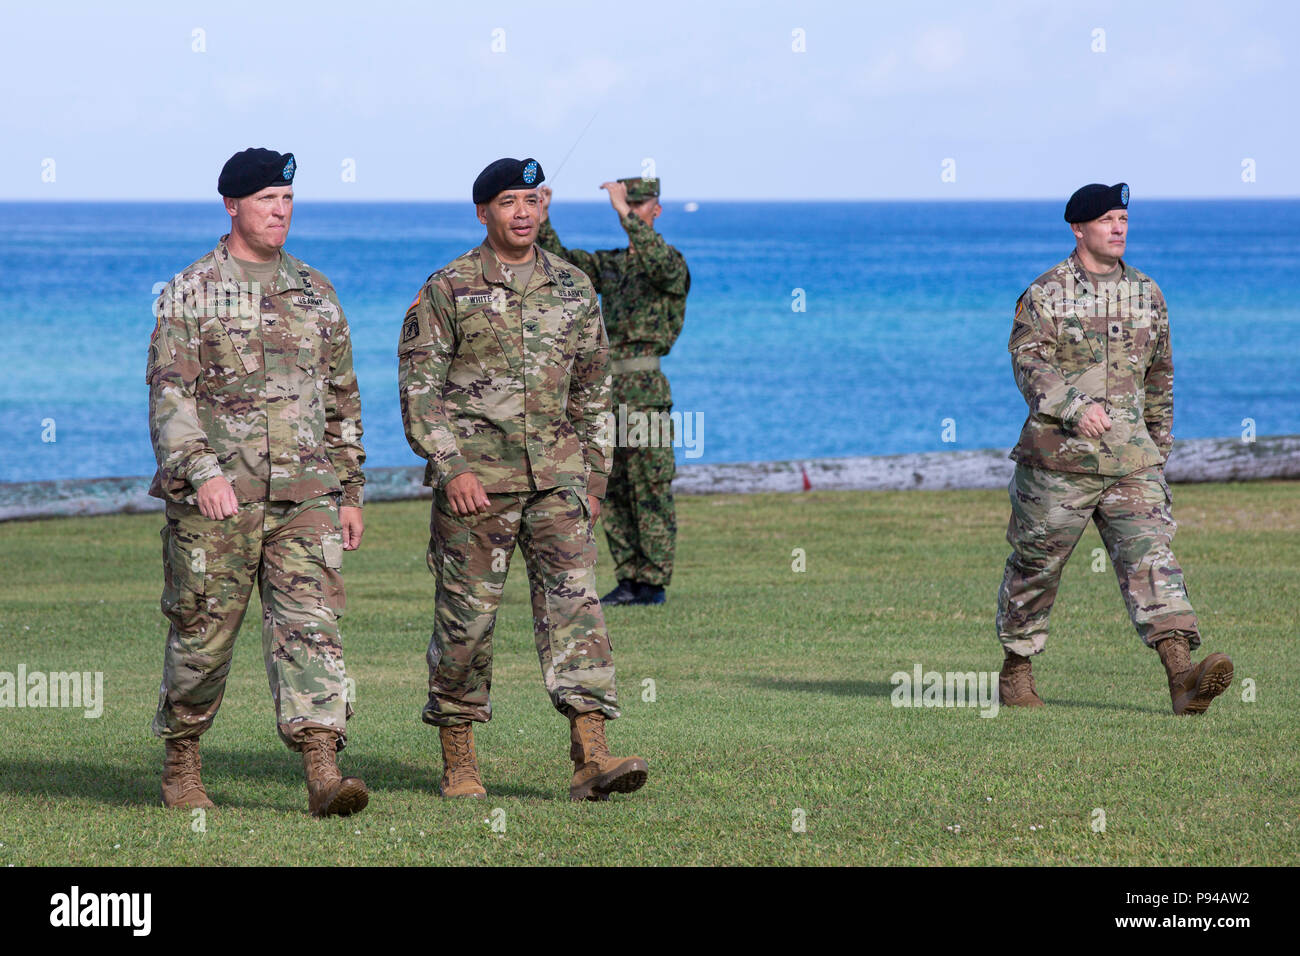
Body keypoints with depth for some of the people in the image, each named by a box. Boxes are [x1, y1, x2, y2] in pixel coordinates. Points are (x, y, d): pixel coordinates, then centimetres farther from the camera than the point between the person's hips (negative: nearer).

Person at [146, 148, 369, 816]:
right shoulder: (190, 292, 2)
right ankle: (180, 762, 22)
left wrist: (350, 493, 16)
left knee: (310, 623, -10)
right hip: (215, 495, -3)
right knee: (203, 631, 4)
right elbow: (169, 393, -7)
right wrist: (202, 471, -21)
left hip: (306, 494, 3)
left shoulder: (315, 293, 15)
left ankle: (322, 770, -19)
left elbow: (342, 400, 20)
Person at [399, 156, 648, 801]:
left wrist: (595, 476, 12)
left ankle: (591, 758, -15)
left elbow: (592, 390, 17)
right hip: (474, 475, -3)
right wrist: (451, 468, -13)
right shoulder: (447, 290, 0)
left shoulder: (572, 289, 11)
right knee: (467, 615, 2)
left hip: (556, 474, 3)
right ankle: (458, 764, 13)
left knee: (574, 600, -9)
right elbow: (419, 388, -3)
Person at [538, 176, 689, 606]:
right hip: (606, 391, 7)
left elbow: (661, 262, -27)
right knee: (613, 492, 8)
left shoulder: (673, 265, -4)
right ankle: (628, 581, 13)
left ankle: (654, 584, -1)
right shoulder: (610, 264, 17)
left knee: (651, 491, -4)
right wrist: (542, 221, -4)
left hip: (645, 391, -7)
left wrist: (626, 212, -30)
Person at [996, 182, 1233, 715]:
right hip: (1059, 456, -3)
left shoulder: (1147, 295, 13)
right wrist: (1074, 407, -27)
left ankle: (1182, 676, -23)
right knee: (1036, 563, 7)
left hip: (1131, 461, 3)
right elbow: (1028, 361, -12)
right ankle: (1015, 669, 24)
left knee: (1151, 556, -11)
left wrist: (1160, 445, 20)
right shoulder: (1046, 293, -1)